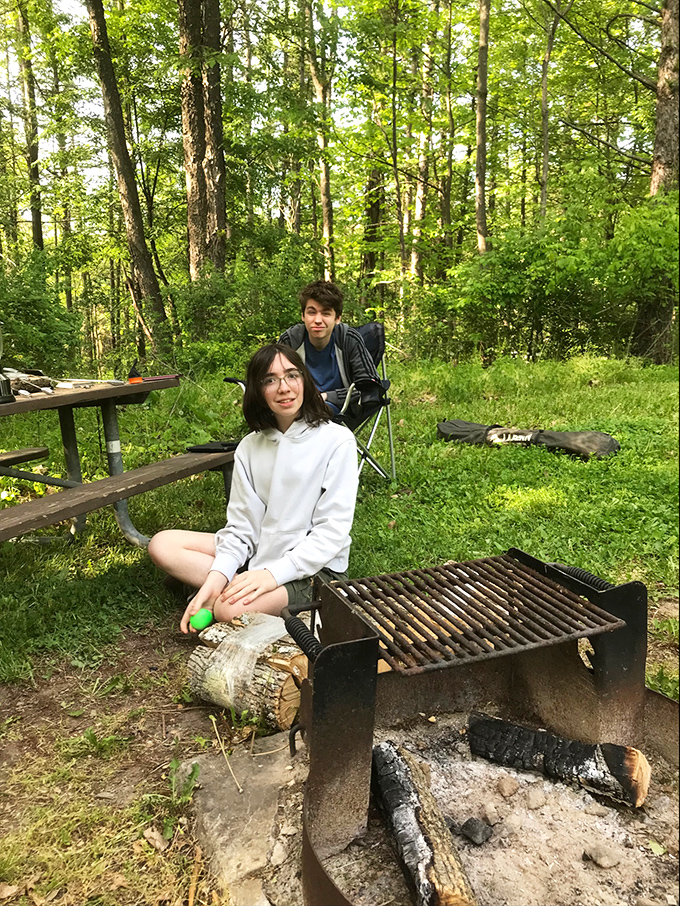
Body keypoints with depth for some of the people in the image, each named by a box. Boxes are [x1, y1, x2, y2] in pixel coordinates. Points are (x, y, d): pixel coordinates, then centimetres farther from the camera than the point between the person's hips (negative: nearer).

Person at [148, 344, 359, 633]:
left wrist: (273, 574, -23)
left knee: (232, 609, -31)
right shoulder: (250, 447, 4)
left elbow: (332, 531, -15)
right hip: (259, 553, 6)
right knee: (162, 545, -6)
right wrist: (215, 579, -17)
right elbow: (240, 526, 0)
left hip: (315, 567, -6)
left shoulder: (337, 441, -12)